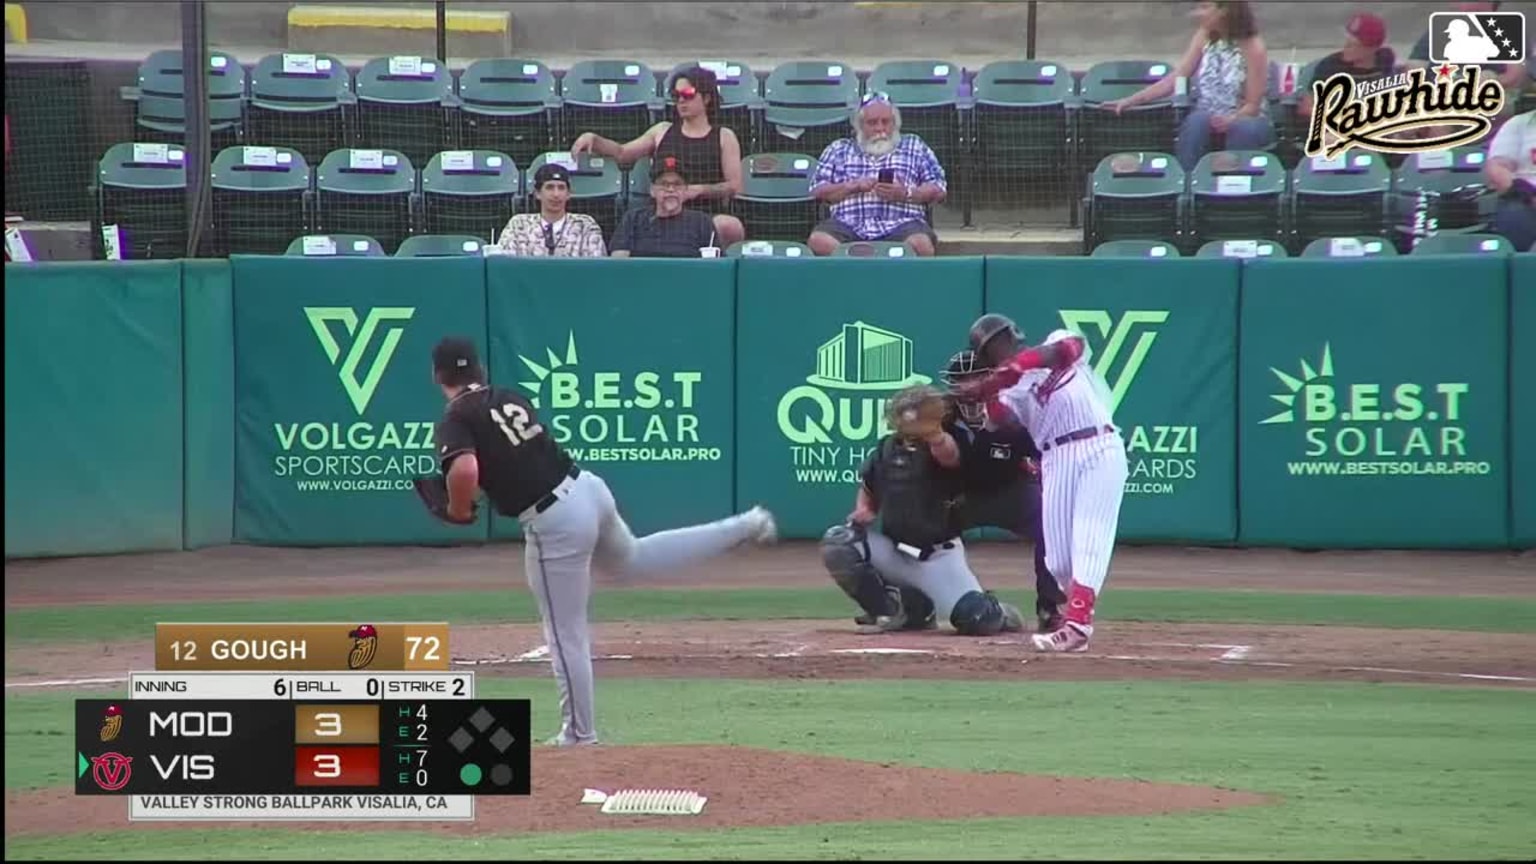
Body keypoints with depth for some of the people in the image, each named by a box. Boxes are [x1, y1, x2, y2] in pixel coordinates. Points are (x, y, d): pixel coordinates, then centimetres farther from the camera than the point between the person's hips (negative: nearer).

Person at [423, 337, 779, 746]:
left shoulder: (456, 419, -11)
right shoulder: (511, 398, 12)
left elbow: (464, 470, -29)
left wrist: (458, 512, -10)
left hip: (553, 523, -8)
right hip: (587, 487, 8)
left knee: (566, 633, 5)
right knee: (631, 558, 36)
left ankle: (580, 734, 14)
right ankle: (744, 528, 37)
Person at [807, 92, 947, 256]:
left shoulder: (914, 146, 22)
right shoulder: (839, 149, 23)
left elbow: (938, 191, 14)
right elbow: (818, 191, 14)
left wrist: (906, 193, -5)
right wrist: (853, 186, -3)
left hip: (900, 224, -1)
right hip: (849, 224, 1)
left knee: (920, 245, -37)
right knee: (819, 242, -33)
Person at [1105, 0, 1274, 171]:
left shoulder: (1252, 47, -12)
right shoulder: (1204, 37, 2)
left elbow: (1252, 104, -12)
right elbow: (1174, 80, -1)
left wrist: (1231, 120, -33)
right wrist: (1130, 100, -10)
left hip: (1244, 119, -3)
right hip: (1206, 120, 3)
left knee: (1244, 129, -38)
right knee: (1196, 121, -33)